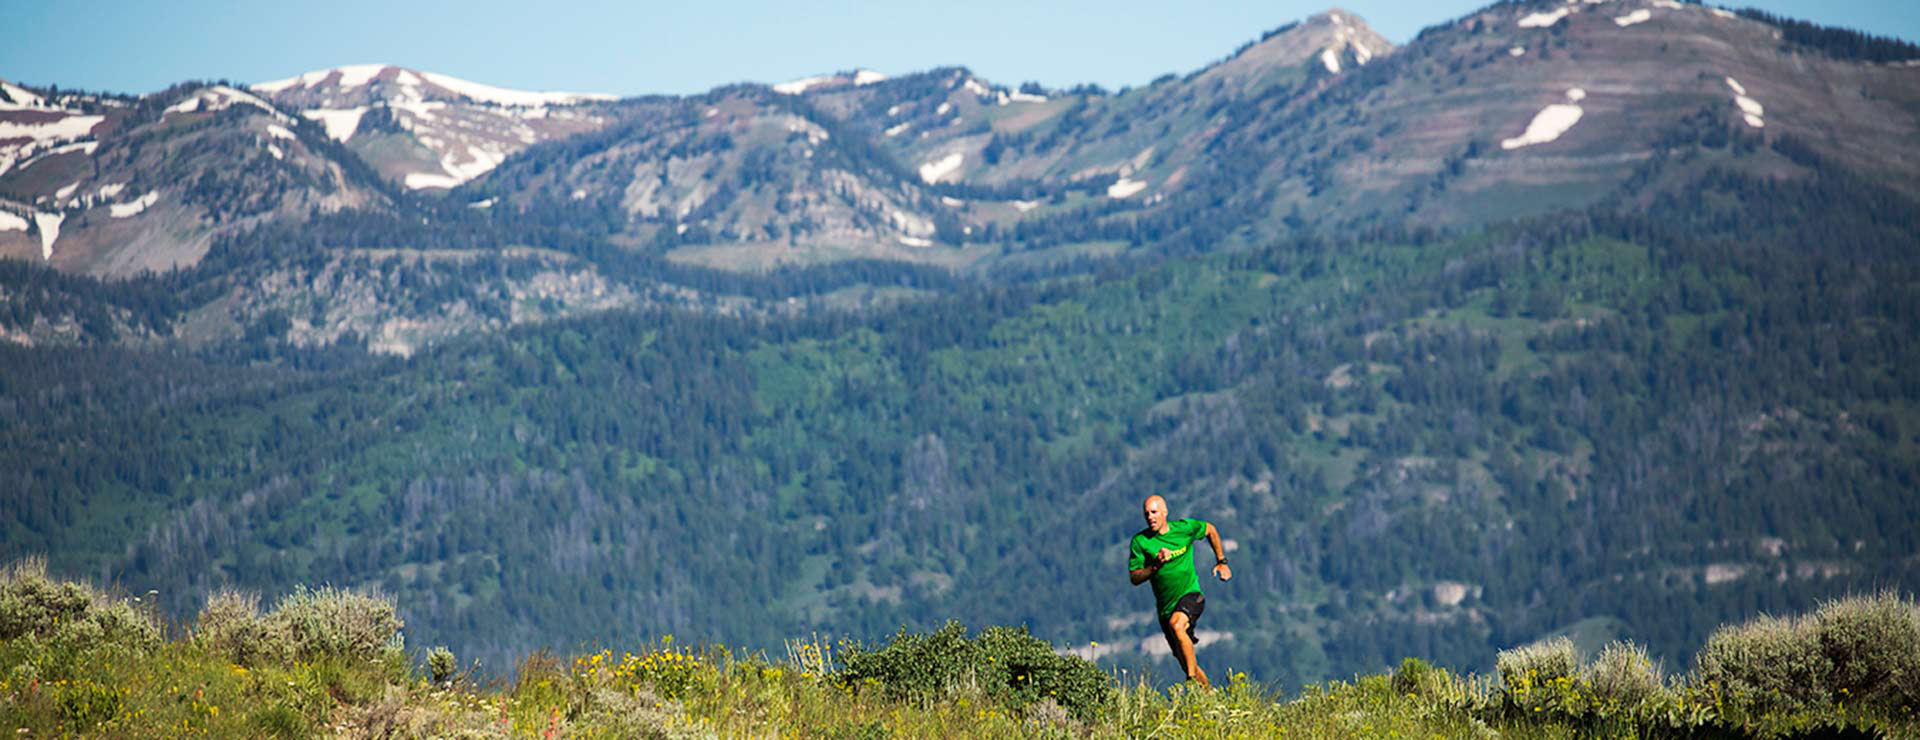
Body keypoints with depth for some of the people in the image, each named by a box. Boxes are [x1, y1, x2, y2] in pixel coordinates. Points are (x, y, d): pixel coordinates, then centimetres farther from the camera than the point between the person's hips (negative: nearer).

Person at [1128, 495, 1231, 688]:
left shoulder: (1184, 528, -3)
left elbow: (1210, 530, 18)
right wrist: (1155, 565, -21)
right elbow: (1134, 578, -5)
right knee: (1184, 660, 4)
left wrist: (1221, 562, 16)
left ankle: (1193, 678, -31)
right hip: (1166, 606, 3)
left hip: (1191, 595, -3)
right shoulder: (1139, 542, -4)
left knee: (1176, 625, -35)